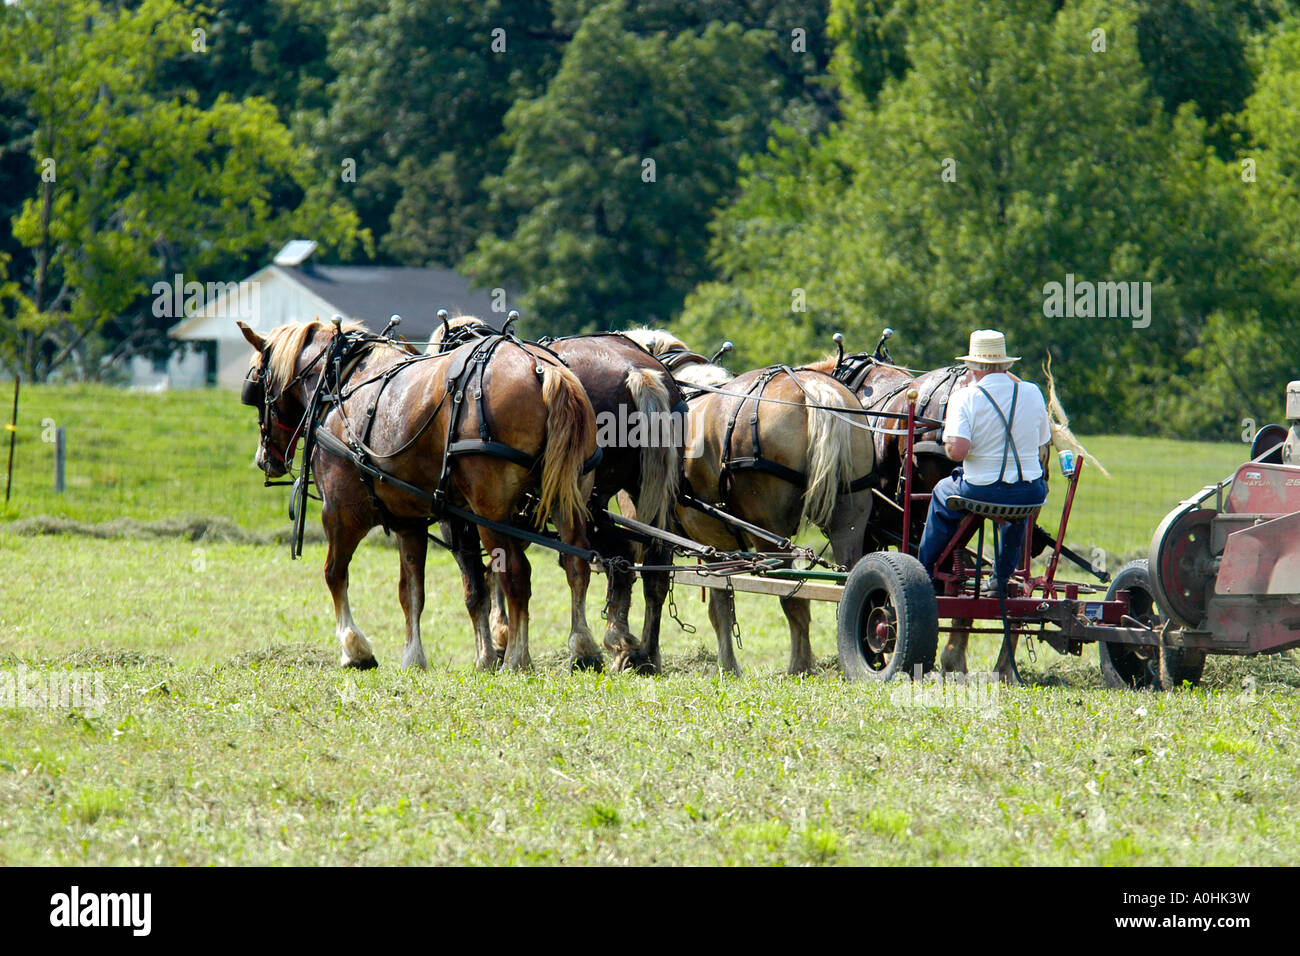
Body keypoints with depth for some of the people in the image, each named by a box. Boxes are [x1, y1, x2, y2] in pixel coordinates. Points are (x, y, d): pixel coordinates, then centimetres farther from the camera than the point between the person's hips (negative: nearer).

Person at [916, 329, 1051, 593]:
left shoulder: (965, 398, -11)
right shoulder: (1032, 393, 0)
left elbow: (957, 450, -22)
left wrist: (948, 436, 3)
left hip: (981, 492, -3)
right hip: (1032, 494, 3)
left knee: (942, 493, 31)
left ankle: (925, 573, 40)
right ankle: (1003, 578, 45)